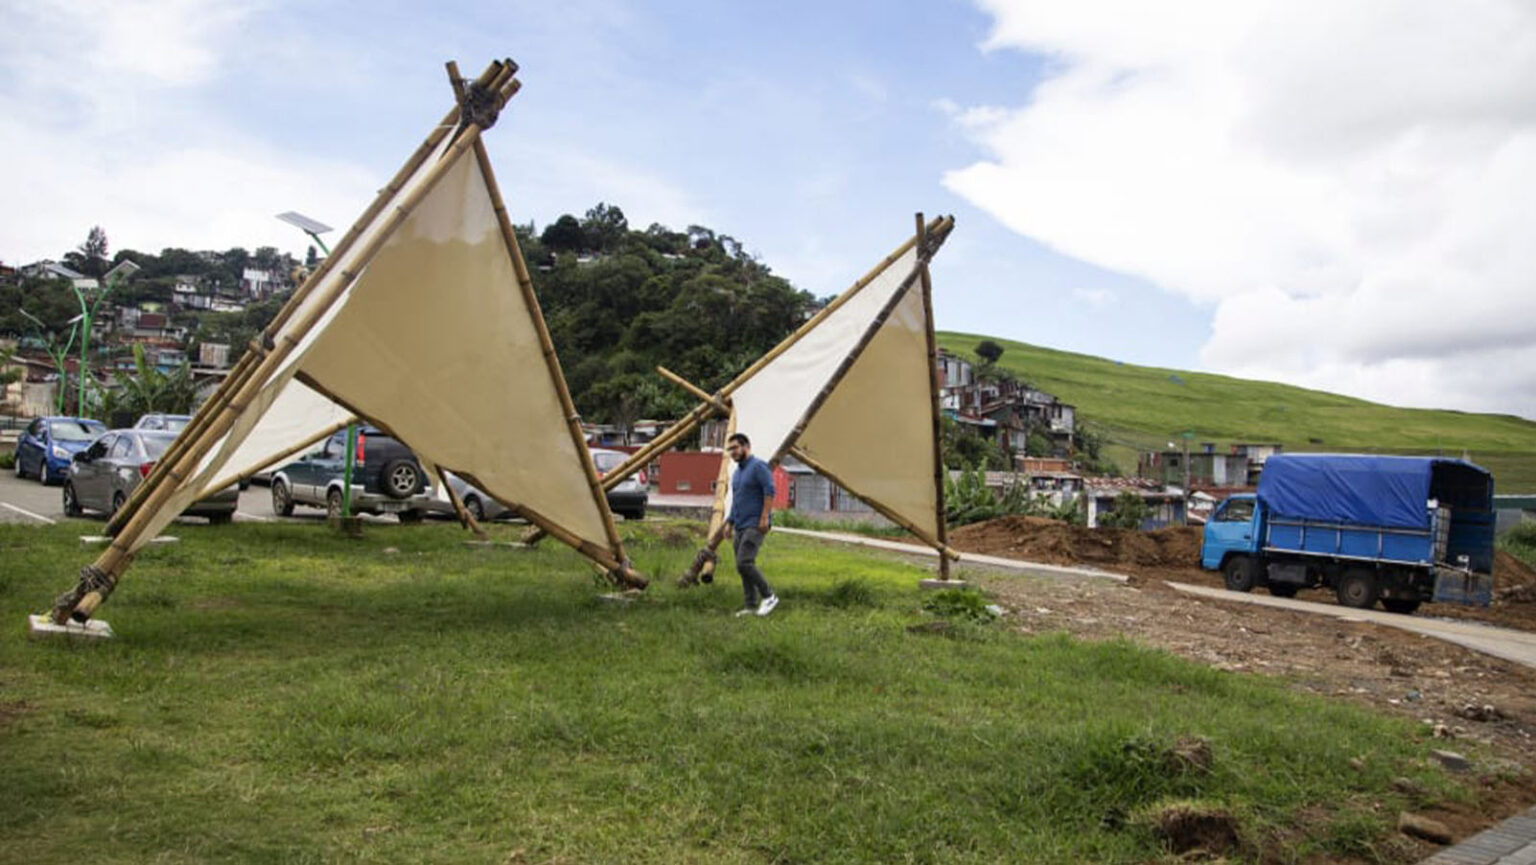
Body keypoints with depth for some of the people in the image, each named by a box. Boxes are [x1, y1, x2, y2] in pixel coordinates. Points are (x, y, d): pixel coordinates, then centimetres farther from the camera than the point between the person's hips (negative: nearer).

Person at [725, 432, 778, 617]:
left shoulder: (758, 466, -8)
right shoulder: (737, 473, 20)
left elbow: (769, 491, -17)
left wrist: (765, 518, -22)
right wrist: (730, 524, 23)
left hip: (755, 525, -9)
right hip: (741, 526, 9)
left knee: (744, 563, -18)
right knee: (742, 567, 6)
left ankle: (768, 596, -6)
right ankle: (751, 606, 10)